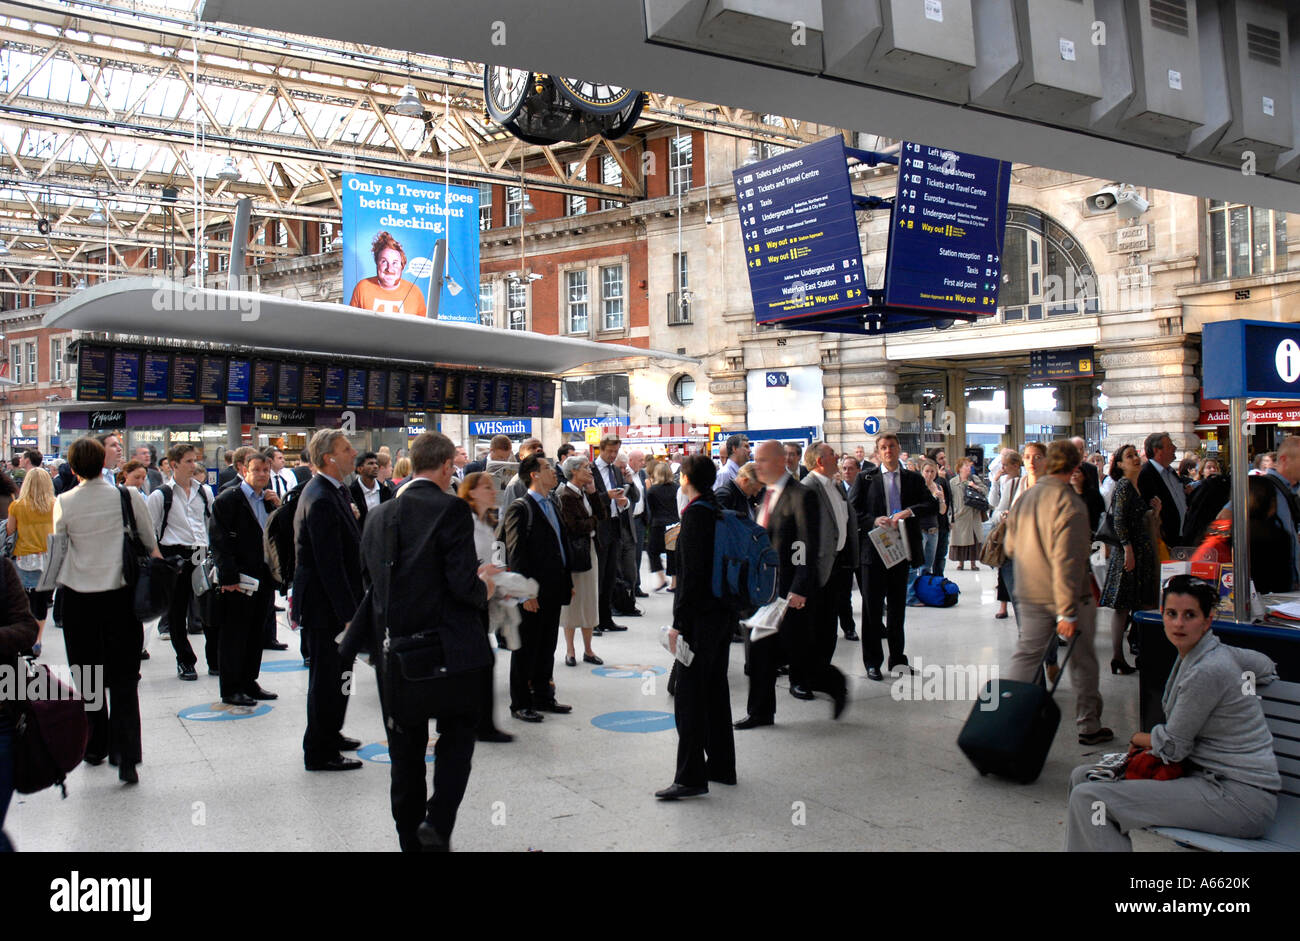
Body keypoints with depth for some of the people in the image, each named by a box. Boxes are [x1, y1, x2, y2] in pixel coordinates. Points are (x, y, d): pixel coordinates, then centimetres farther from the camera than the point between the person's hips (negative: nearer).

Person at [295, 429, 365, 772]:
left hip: (332, 602, 10)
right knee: (328, 676, 1)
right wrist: (348, 613, -24)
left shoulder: (331, 491, 10)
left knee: (336, 672, 22)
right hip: (326, 605, -10)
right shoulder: (321, 500, -22)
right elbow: (330, 565, -25)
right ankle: (319, 753, 13)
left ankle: (329, 735, 38)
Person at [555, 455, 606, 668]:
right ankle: (570, 650, 13)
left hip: (590, 549, 8)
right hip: (574, 551, -8)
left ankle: (588, 649, 19)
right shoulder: (565, 496, -14)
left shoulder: (585, 492, 12)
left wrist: (593, 492, -3)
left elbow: (602, 513, 4)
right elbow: (575, 526, -20)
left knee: (590, 600, 11)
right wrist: (594, 522, -4)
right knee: (572, 600, 1)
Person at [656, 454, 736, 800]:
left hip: (701, 615, -9)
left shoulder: (695, 514, -16)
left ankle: (691, 776, -2)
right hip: (723, 612, 9)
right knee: (716, 690, 17)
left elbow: (692, 573, -20)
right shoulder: (720, 509, 9)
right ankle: (721, 766, 26)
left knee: (689, 696, -4)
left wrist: (679, 623, -19)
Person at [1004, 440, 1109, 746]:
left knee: (1026, 655, 11)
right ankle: (1089, 726, 20)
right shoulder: (1069, 503, -18)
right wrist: (1068, 612, -21)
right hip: (1068, 596, -5)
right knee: (1082, 660, 10)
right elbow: (1067, 562, -22)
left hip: (1029, 594, 6)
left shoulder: (1024, 498, 3)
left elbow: (1010, 546, 12)